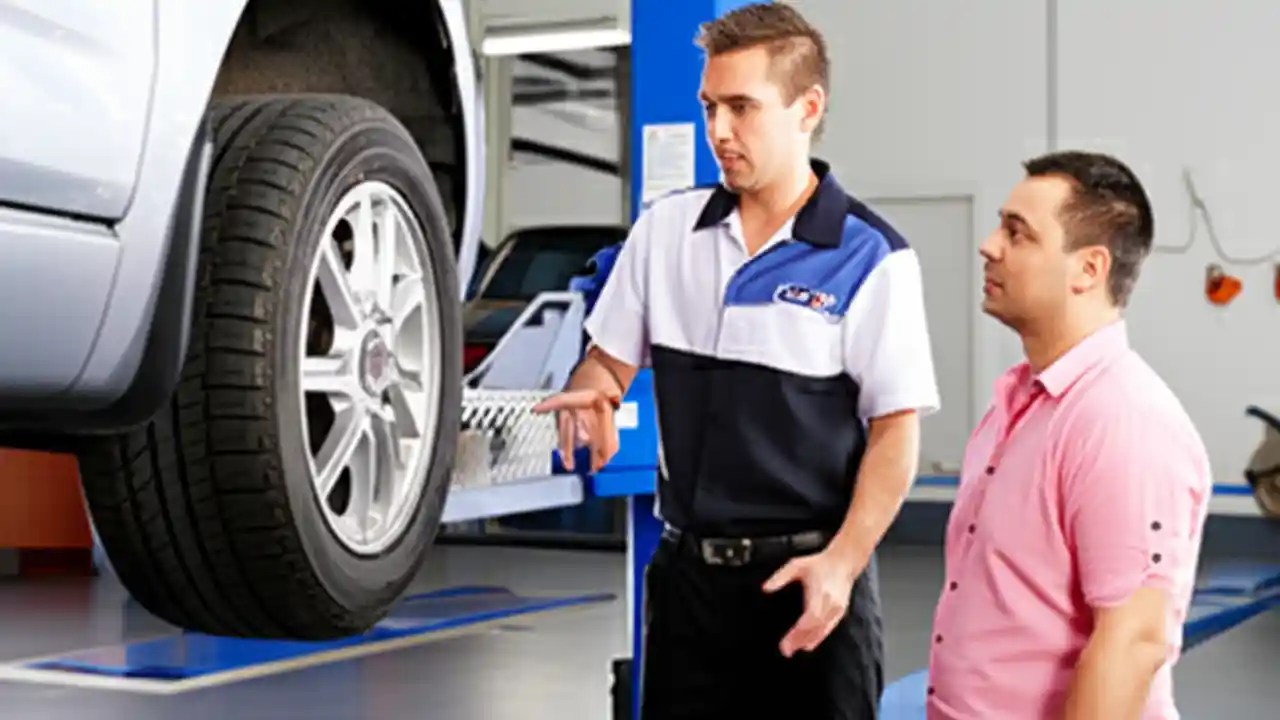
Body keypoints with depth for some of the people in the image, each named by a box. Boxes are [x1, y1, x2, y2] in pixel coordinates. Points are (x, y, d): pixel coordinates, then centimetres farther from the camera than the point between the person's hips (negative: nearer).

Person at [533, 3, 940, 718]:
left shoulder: (872, 258, -8)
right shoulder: (665, 228, 4)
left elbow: (895, 432, -8)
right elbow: (609, 359, 12)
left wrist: (842, 564, -19)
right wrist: (593, 394, -11)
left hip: (806, 574, -4)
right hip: (686, 568, 4)